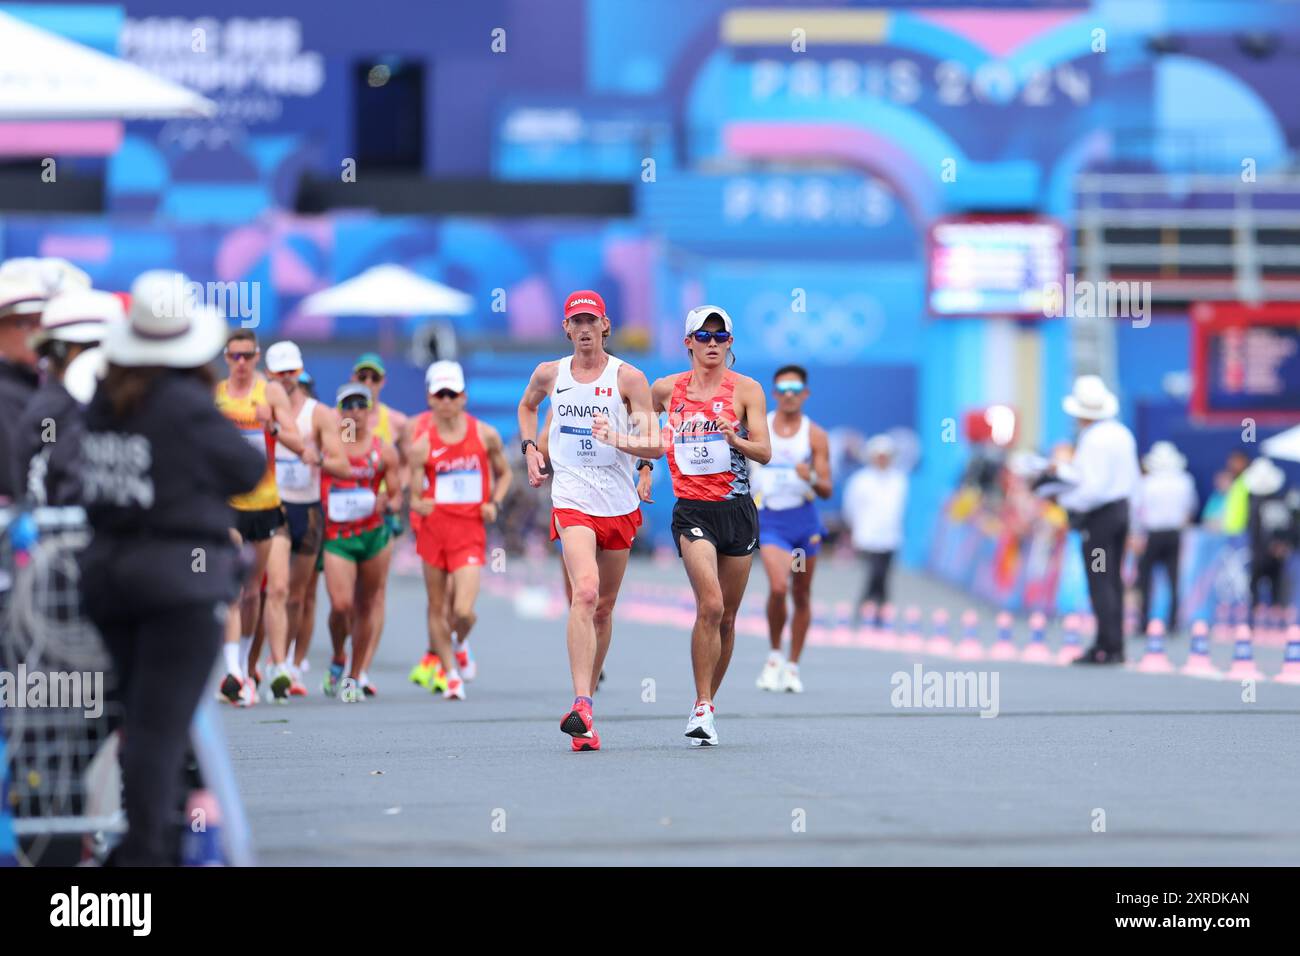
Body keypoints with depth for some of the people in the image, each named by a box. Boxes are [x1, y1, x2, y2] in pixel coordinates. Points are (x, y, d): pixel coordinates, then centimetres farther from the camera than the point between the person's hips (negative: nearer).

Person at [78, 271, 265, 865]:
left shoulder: (103, 403, 4)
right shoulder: (187, 405, -15)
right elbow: (248, 472, -5)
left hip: (108, 571, 7)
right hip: (183, 576, -7)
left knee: (142, 719, 17)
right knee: (161, 723, -6)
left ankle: (158, 842, 24)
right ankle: (143, 850, -9)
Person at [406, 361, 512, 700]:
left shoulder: (485, 435, 2)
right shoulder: (422, 445, -1)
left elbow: (504, 473, 17)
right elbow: (414, 498, 1)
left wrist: (494, 503, 0)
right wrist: (419, 504, -22)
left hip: (470, 531, -1)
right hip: (434, 528, 1)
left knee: (463, 611, -13)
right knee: (437, 607, 7)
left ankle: (461, 644, 23)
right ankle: (451, 673, 23)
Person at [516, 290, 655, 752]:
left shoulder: (628, 378, -1)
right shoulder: (549, 374, 6)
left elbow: (654, 443, -5)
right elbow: (527, 406, 30)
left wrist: (620, 441, -25)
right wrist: (530, 448, 15)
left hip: (619, 505, 1)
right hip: (572, 501, -1)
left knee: (604, 608, 10)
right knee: (585, 593, -22)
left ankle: (588, 694, 28)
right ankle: (581, 709, -31)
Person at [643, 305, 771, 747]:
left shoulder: (746, 389, 1)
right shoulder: (667, 389, 6)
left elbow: (764, 452, -6)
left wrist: (734, 440, -24)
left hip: (737, 510, 1)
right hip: (692, 511, -1)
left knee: (726, 615, 7)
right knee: (710, 605, -19)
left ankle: (708, 703, 22)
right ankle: (702, 707, -15)